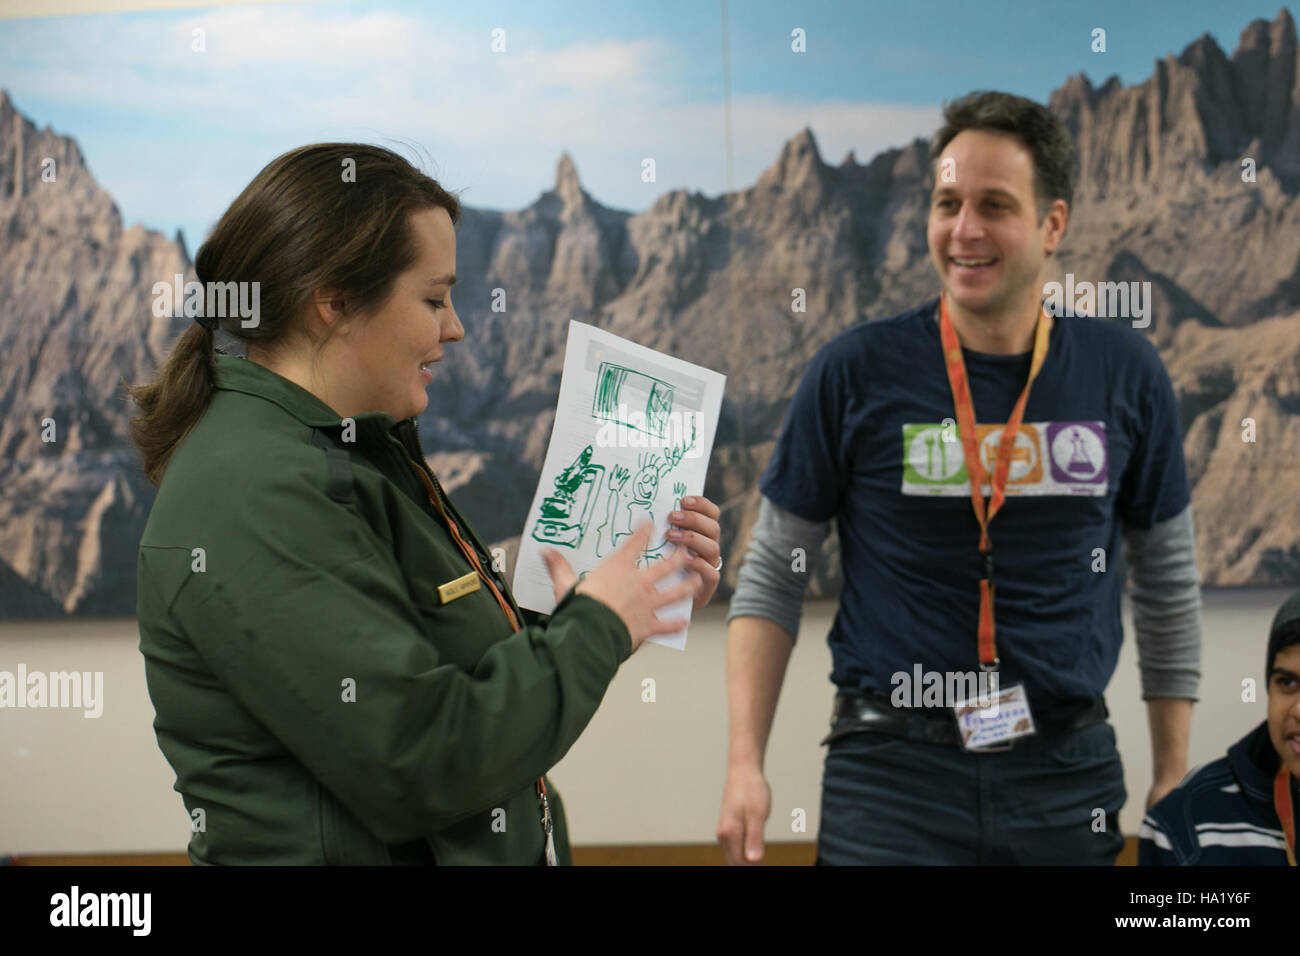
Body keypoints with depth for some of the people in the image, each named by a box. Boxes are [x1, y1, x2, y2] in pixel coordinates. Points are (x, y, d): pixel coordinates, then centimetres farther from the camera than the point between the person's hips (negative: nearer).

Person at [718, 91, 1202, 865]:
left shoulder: (1124, 373, 2)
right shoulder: (857, 373, -4)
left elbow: (1168, 585, 11)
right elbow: (771, 580, 0)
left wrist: (1175, 777, 10)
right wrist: (746, 765, -9)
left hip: (1068, 771, 2)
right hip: (892, 772, -2)